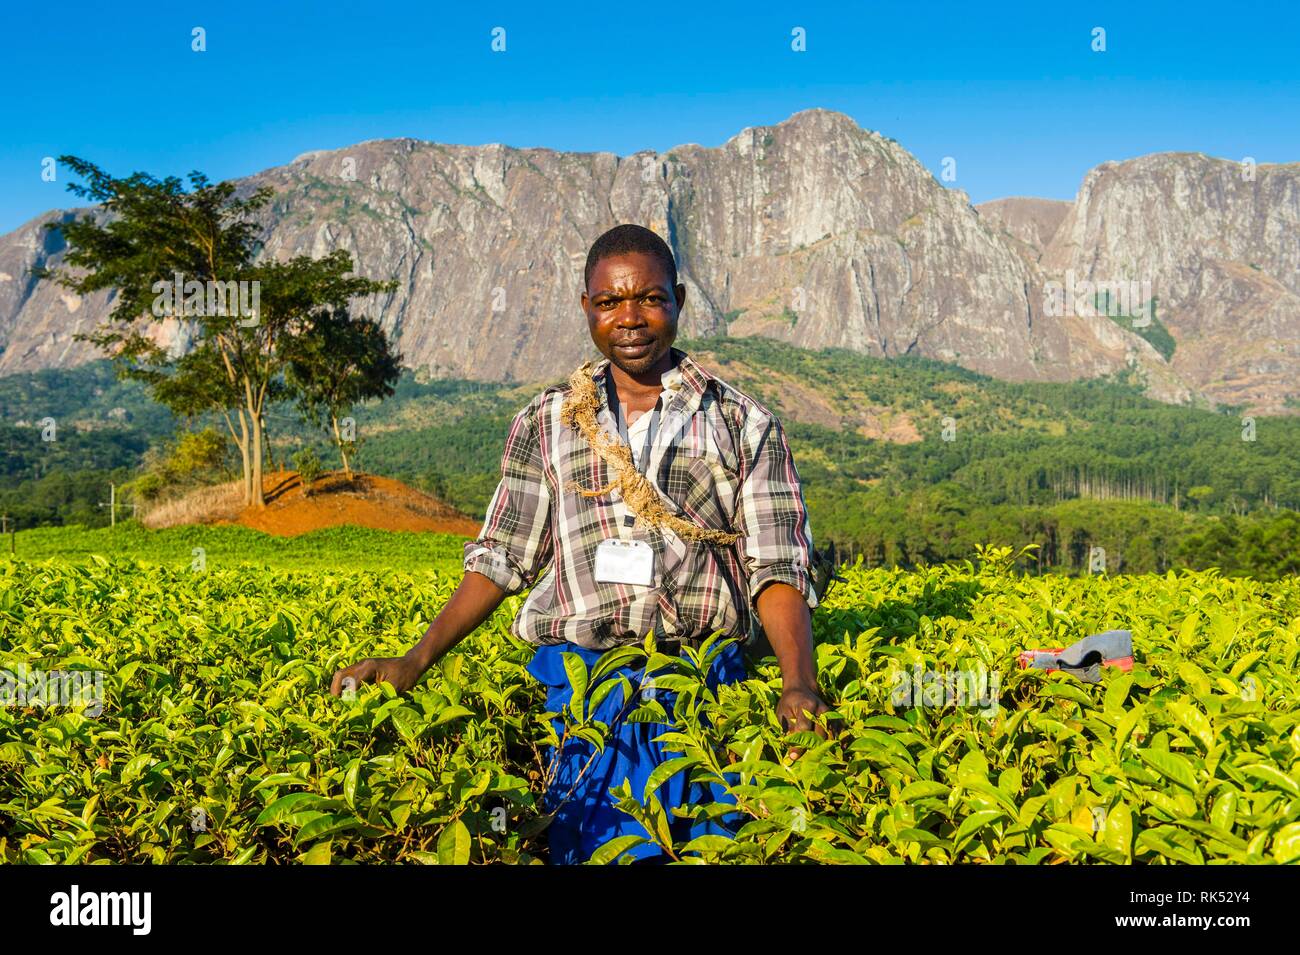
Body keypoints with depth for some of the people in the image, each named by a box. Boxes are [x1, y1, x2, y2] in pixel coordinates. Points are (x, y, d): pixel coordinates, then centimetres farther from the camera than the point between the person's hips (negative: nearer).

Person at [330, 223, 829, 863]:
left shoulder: (744, 426, 6)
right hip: (579, 684, 1)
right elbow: (502, 559, 12)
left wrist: (800, 683, -15)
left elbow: (777, 568, 1)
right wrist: (415, 662, 2)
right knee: (592, 850, -4)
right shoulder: (545, 425, 12)